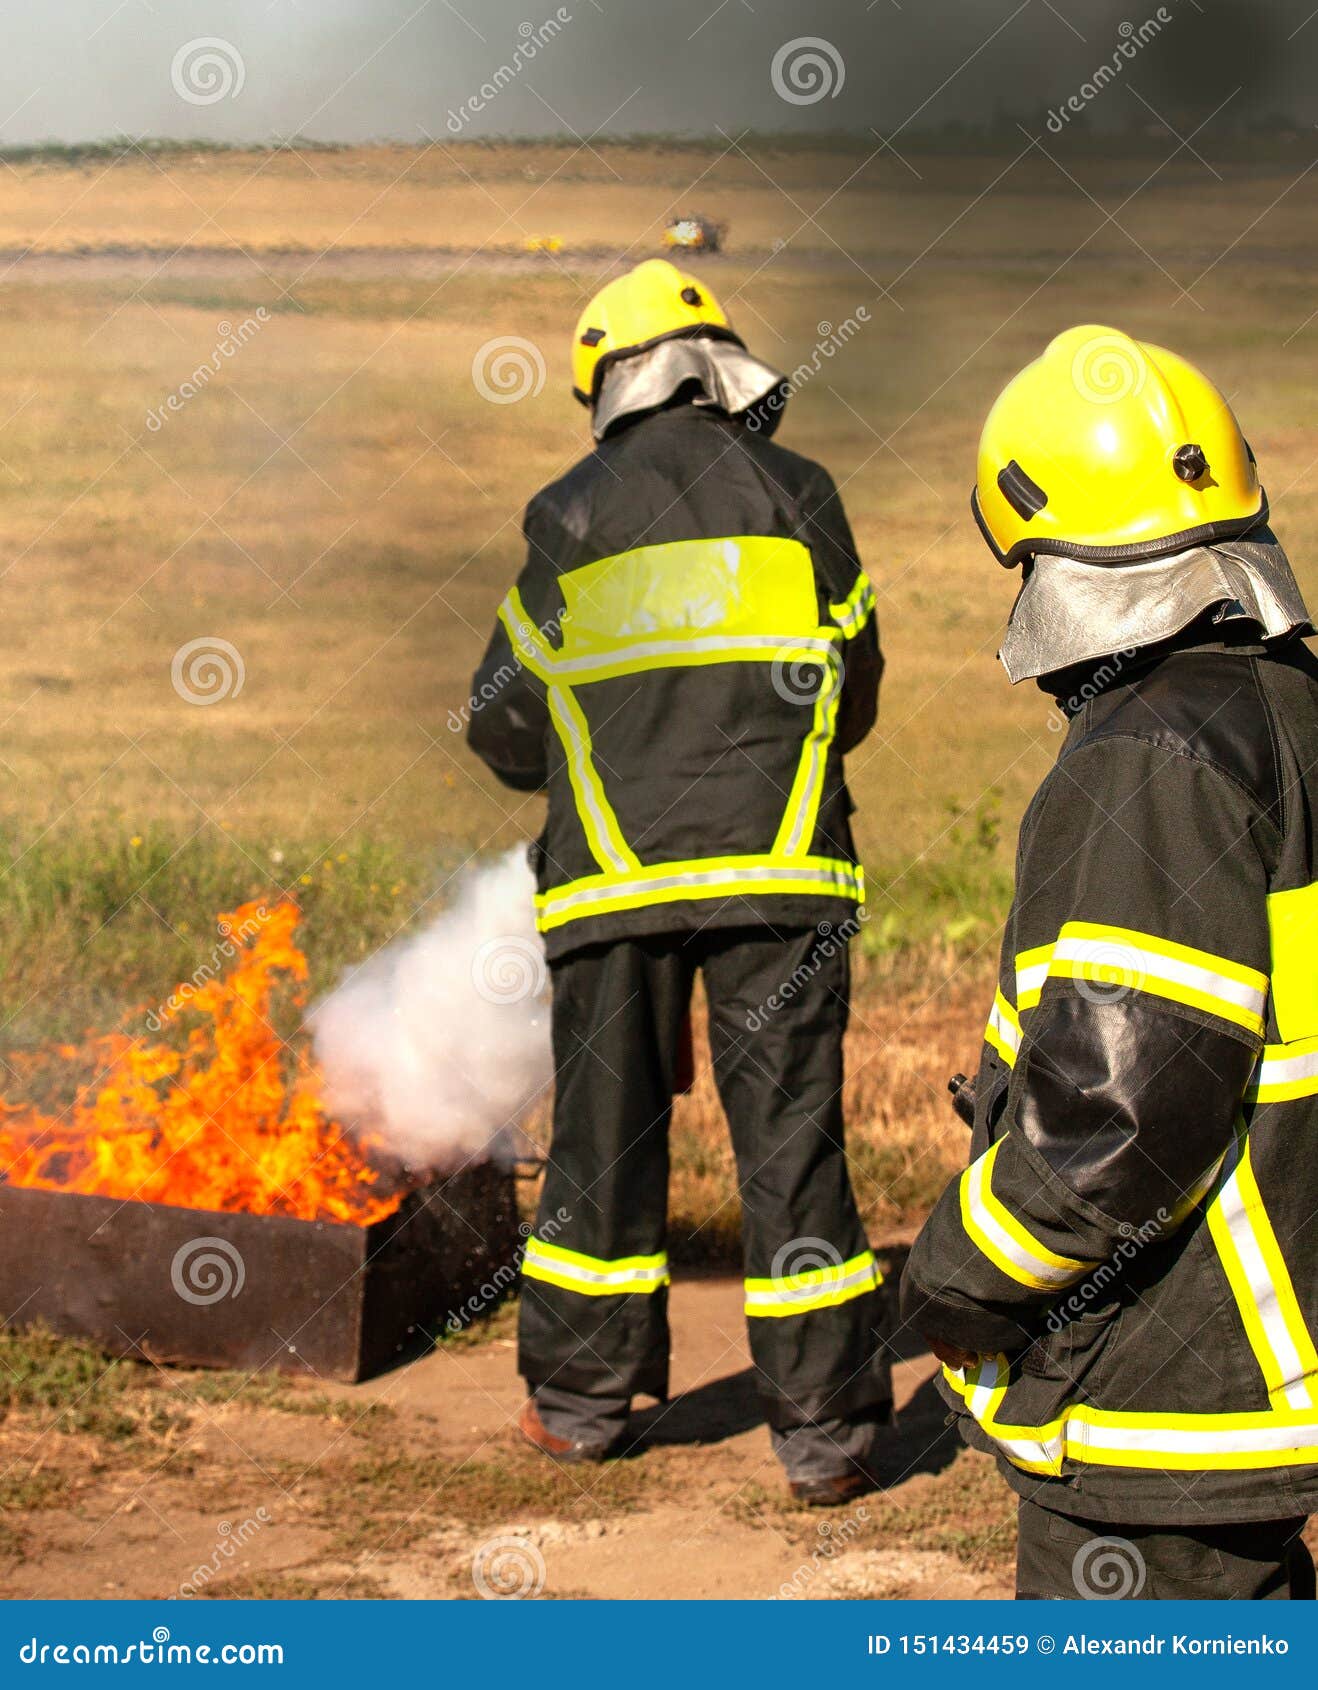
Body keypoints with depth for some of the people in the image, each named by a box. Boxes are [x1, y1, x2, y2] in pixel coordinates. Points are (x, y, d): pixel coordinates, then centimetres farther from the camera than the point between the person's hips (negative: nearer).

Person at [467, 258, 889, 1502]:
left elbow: (505, 725, 7)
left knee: (604, 1129, 11)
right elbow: (855, 691, 12)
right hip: (779, 867, 0)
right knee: (792, 1138, 2)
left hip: (615, 875, 1)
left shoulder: (567, 518, 4)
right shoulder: (796, 498, 5)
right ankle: (822, 1425, 4)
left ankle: (581, 1399, 21)